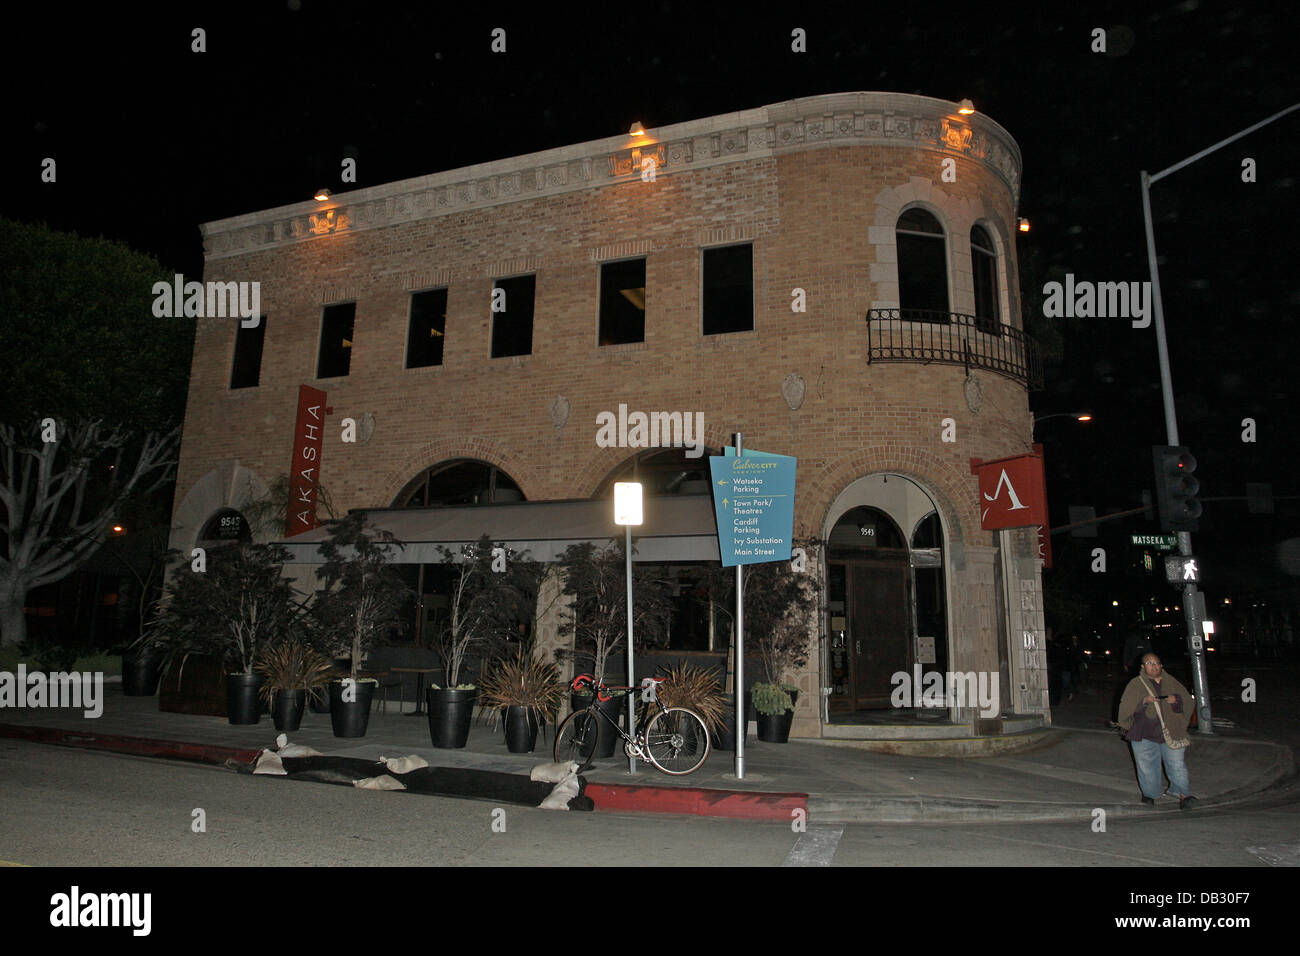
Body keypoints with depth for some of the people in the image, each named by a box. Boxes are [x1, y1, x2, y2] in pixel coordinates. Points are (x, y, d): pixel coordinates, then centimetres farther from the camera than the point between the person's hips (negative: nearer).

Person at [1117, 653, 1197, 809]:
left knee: (1177, 764, -1)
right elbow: (1125, 706, -7)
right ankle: (1149, 795, 19)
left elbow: (1188, 700, 9)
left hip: (1170, 732, 2)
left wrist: (1176, 699, -12)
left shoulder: (1172, 682, 10)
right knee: (1146, 765, 5)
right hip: (1145, 734, -2)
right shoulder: (1136, 684, 1)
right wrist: (1143, 701, -22)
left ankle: (1183, 796, 8)